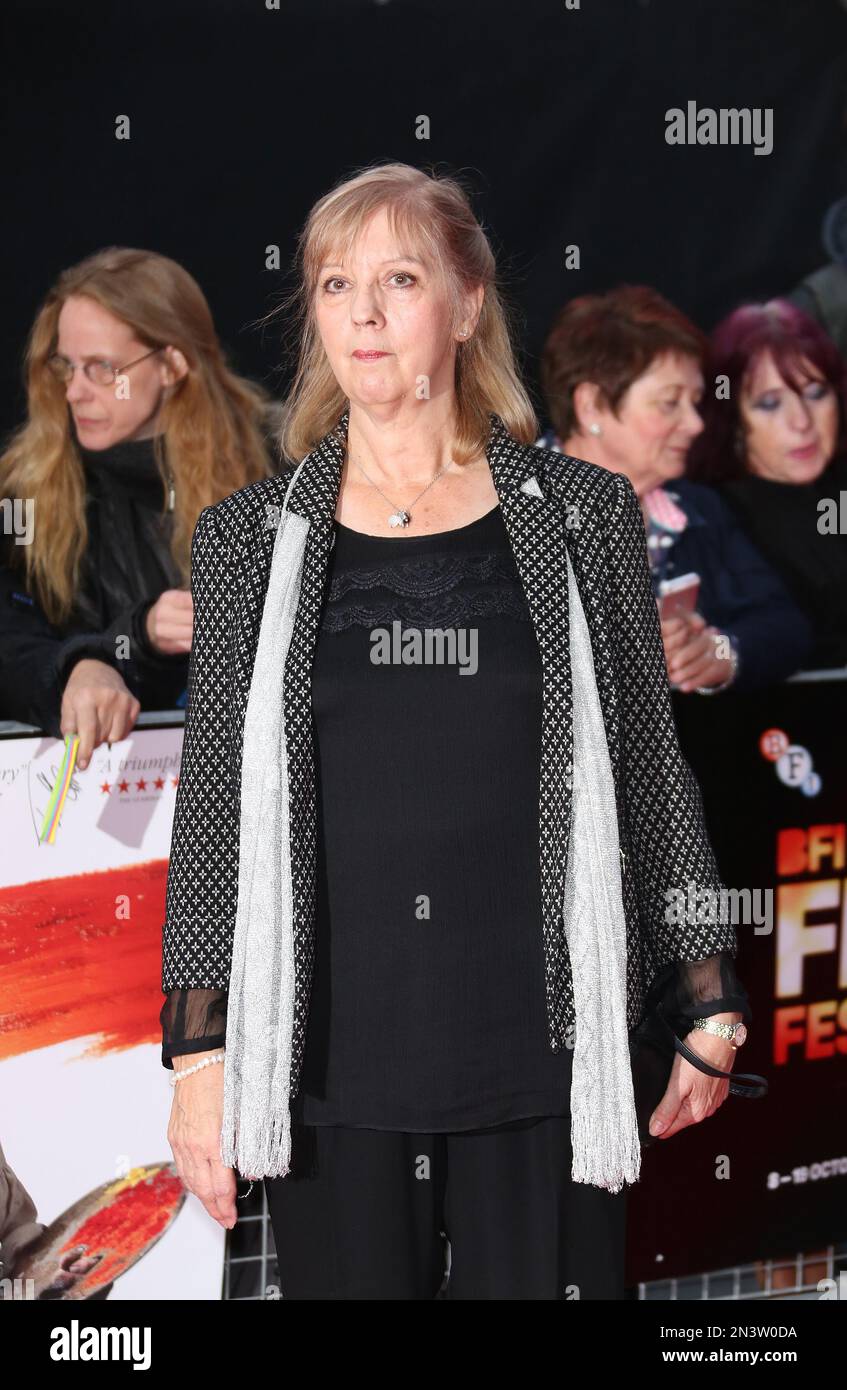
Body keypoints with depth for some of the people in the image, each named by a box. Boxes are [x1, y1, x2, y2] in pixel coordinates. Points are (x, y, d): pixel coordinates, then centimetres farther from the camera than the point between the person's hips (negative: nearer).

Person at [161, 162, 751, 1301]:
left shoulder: (583, 514, 5)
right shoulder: (250, 538, 6)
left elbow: (650, 766, 8)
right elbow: (212, 805, 5)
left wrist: (711, 1006, 9)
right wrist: (197, 1055, 2)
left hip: (542, 1061, 0)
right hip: (329, 1070, 1)